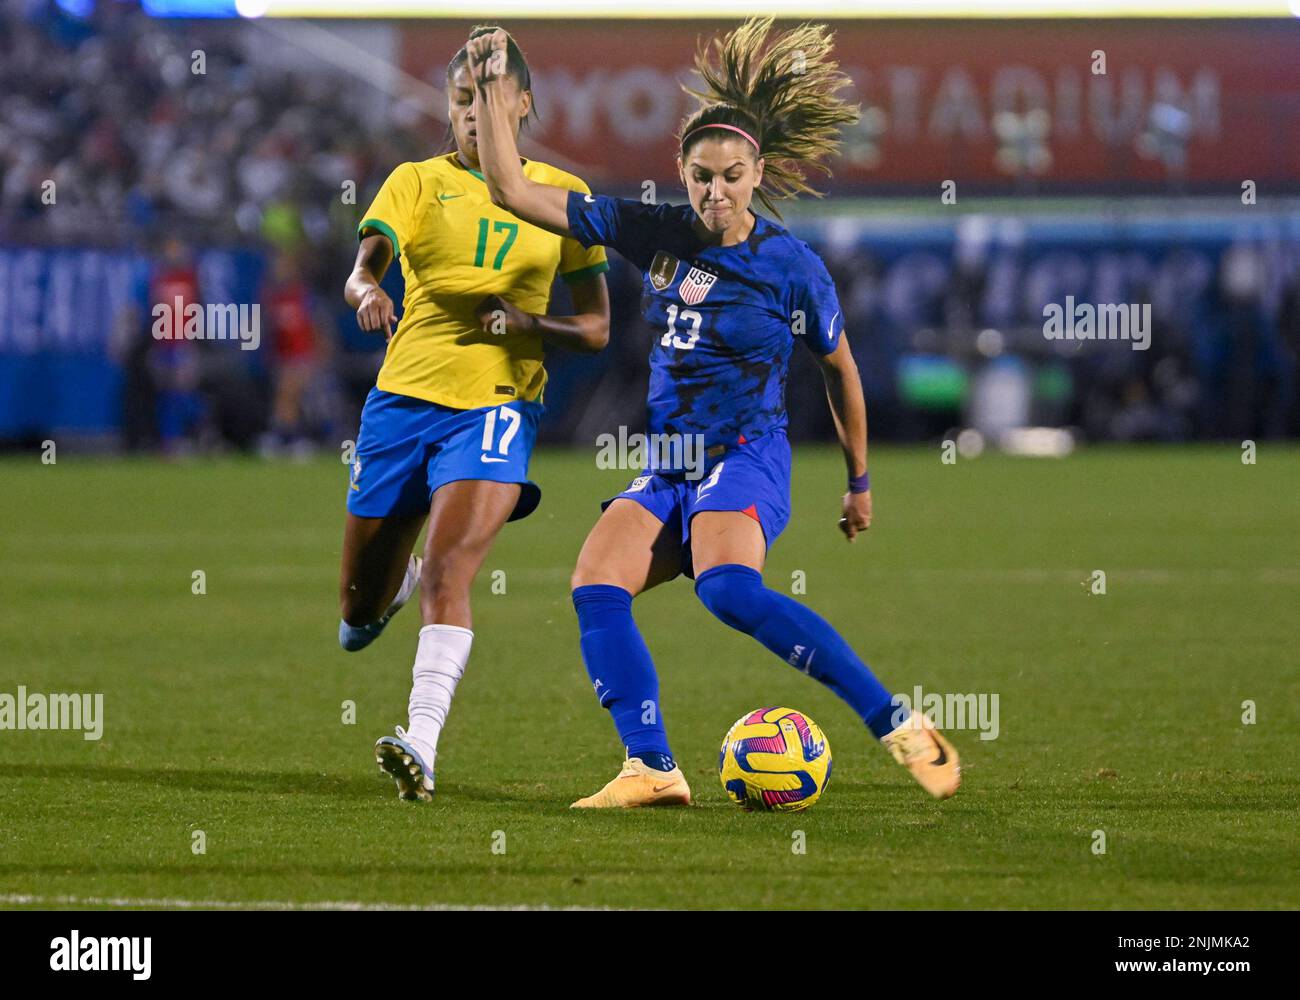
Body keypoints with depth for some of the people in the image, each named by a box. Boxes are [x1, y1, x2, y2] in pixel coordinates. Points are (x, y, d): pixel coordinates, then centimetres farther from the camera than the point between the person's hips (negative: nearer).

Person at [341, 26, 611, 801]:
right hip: (405, 396, 2)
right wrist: (368, 292, -34)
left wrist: (531, 324, -11)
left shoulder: (562, 196, 7)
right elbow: (364, 266, -10)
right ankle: (402, 579, 47)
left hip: (496, 404, -2)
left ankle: (422, 748, -33)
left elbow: (596, 328, 9)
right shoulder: (417, 182, 7)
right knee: (359, 611, 9)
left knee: (450, 568, -25)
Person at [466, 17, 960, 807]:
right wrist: (492, 86, -1)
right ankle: (653, 769, -21)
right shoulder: (655, 235, 3)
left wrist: (860, 481, 15)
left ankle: (902, 727, -31)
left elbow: (840, 370, 8)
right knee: (596, 588, -19)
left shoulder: (790, 267, -7)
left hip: (747, 458, -5)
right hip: (668, 468, 5)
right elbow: (513, 190, 6)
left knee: (729, 590, -33)